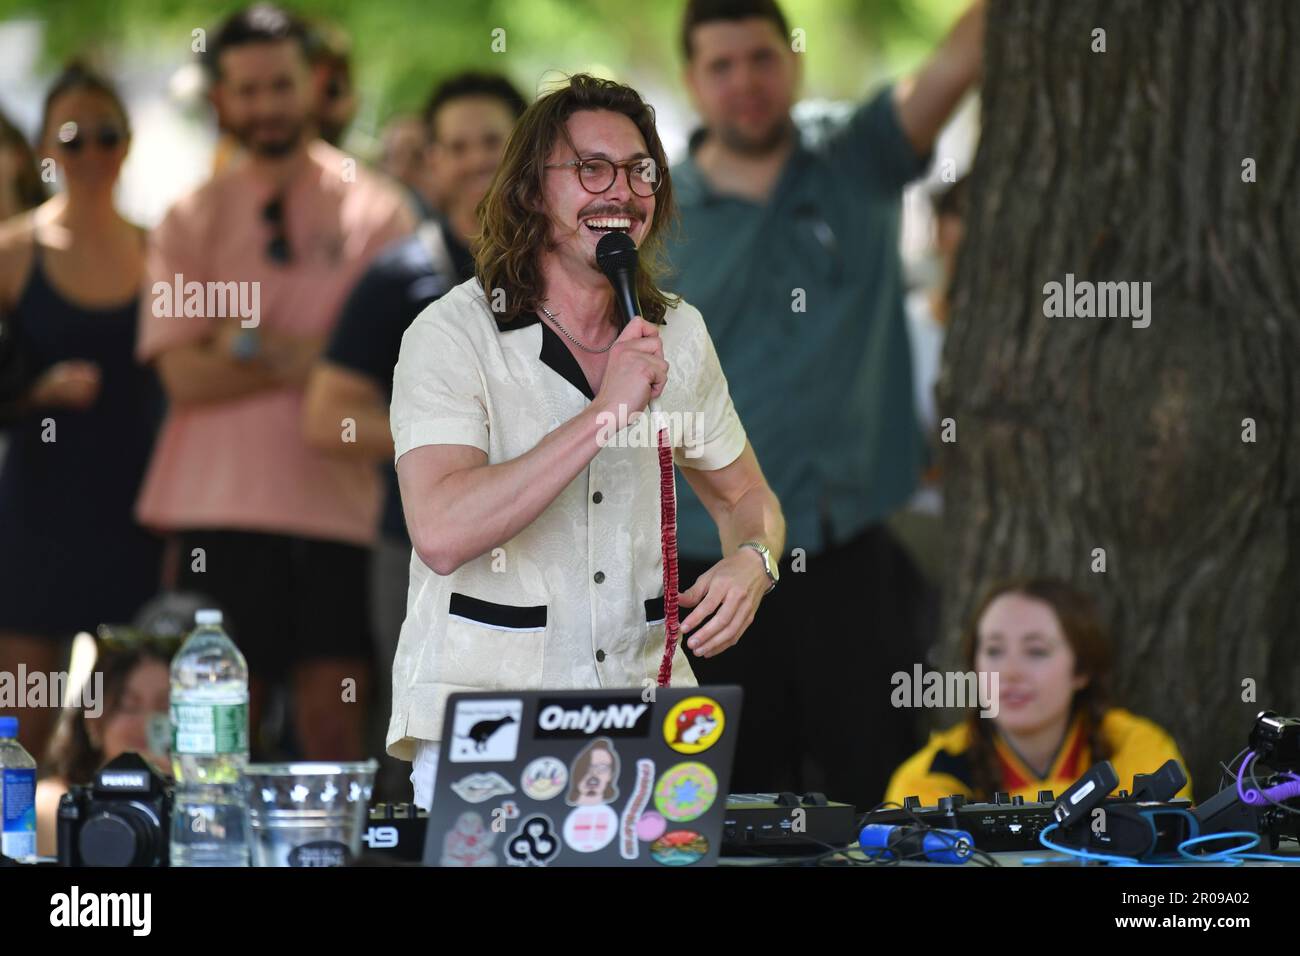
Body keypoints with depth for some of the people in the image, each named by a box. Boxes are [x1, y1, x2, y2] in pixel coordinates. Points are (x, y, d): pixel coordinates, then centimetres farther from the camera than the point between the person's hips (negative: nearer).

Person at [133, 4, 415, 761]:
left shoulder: (375, 210, 8)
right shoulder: (193, 222, 11)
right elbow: (184, 374, -1)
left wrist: (255, 349, -9)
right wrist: (309, 359, -10)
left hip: (338, 497, -1)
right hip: (221, 505, 1)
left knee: (334, 719, -7)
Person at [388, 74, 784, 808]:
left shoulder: (678, 334, 9)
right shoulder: (451, 336, -8)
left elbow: (744, 496, 23)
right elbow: (441, 534, -22)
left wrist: (751, 562, -2)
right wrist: (605, 413, -22)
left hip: (644, 716, 4)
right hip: (481, 714, -4)